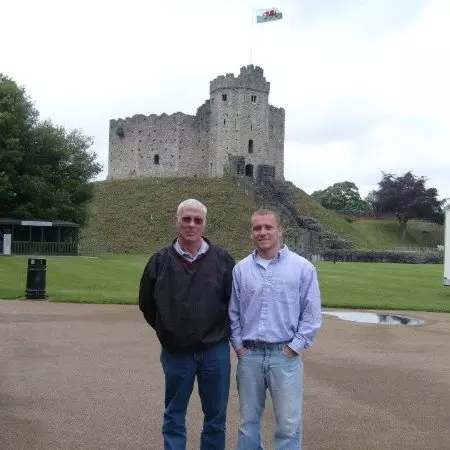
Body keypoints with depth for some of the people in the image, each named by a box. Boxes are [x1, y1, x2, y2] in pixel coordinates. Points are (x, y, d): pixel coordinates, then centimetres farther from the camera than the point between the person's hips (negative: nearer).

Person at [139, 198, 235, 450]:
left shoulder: (222, 259, -4)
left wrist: (220, 331, 9)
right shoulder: (160, 261, -3)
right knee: (174, 418, 12)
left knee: (216, 417, 12)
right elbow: (147, 303, 8)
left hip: (215, 352, 0)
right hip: (176, 353, 0)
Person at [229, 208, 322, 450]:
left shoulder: (302, 267, -3)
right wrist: (238, 345, 3)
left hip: (285, 356, -2)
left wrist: (295, 347, -6)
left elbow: (311, 314, -2)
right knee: (248, 420, 14)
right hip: (249, 355, 3)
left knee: (288, 424, 3)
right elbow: (233, 312, 10)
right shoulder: (240, 269, 4)